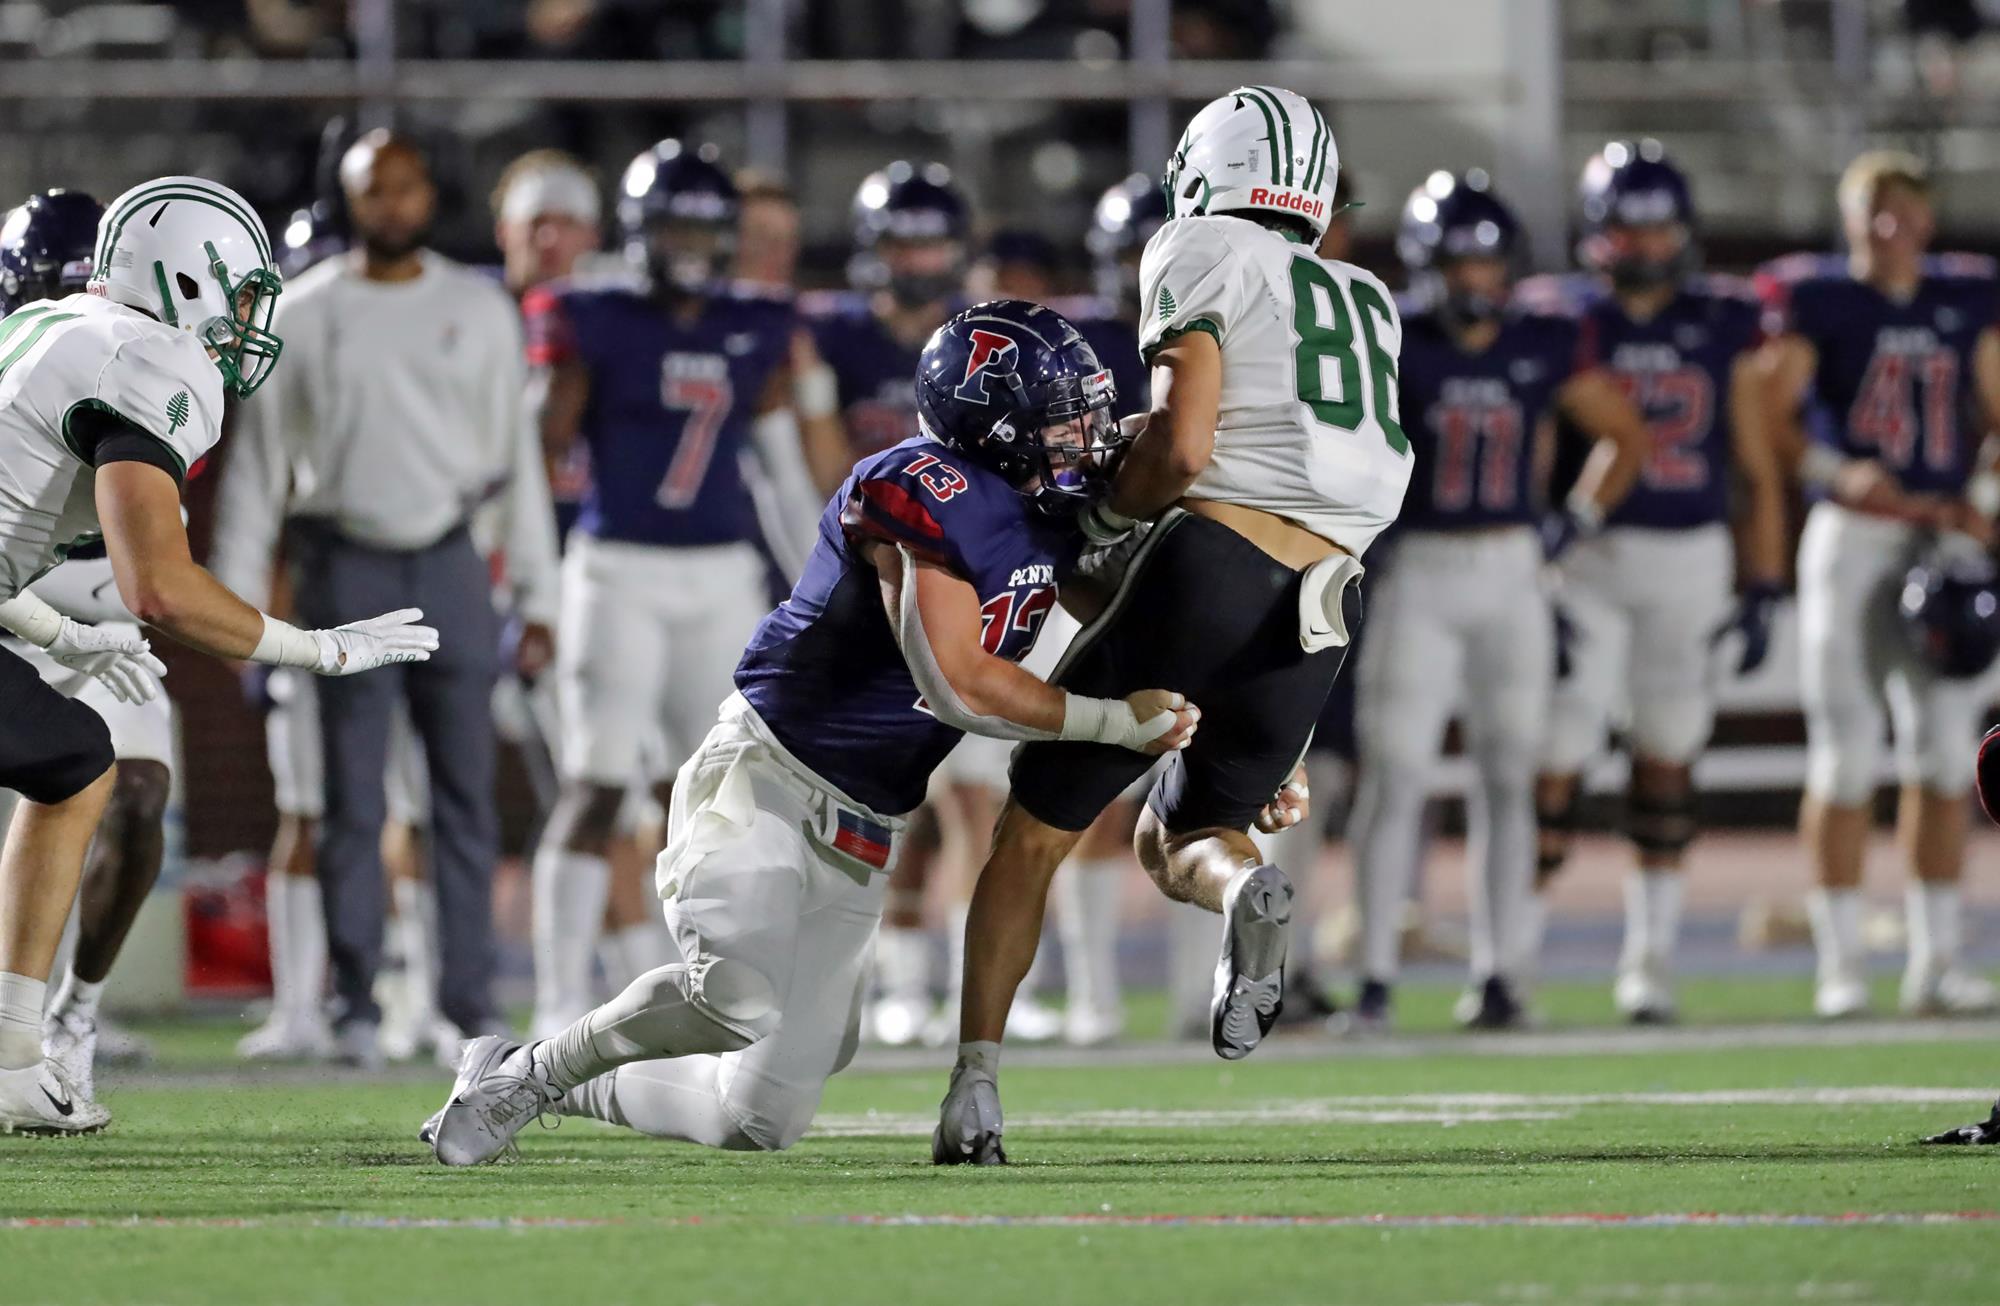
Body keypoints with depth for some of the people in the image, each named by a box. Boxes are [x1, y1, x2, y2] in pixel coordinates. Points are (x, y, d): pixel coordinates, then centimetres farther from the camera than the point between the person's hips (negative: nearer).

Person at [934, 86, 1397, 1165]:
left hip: (1210, 565, -5)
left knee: (1033, 832, 8)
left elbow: (1182, 450, -7)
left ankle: (973, 1097, 0)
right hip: (1320, 623, 6)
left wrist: (1107, 518, 10)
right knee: (1173, 840, 22)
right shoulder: (1366, 301, 24)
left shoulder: (1202, 255, 4)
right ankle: (1246, 885, -15)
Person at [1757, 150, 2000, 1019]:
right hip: (1851, 534, -4)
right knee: (1846, 757, -4)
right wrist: (1840, 475, -23)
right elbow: (1767, 418, -9)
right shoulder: (1815, 298, -3)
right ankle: (1839, 965, 1)